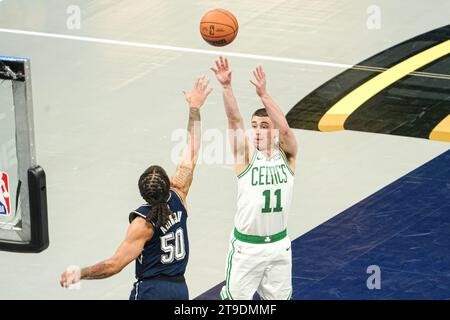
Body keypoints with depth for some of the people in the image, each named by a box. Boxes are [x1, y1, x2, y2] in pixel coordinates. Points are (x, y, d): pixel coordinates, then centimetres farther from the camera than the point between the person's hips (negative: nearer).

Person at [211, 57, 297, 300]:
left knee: (280, 297, 14)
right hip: (247, 245, -2)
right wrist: (226, 86, -39)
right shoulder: (246, 155, -8)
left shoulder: (286, 154, -4)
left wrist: (263, 94, -37)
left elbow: (284, 128, -25)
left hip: (279, 244, 2)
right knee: (235, 298, 5)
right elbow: (234, 120, -23)